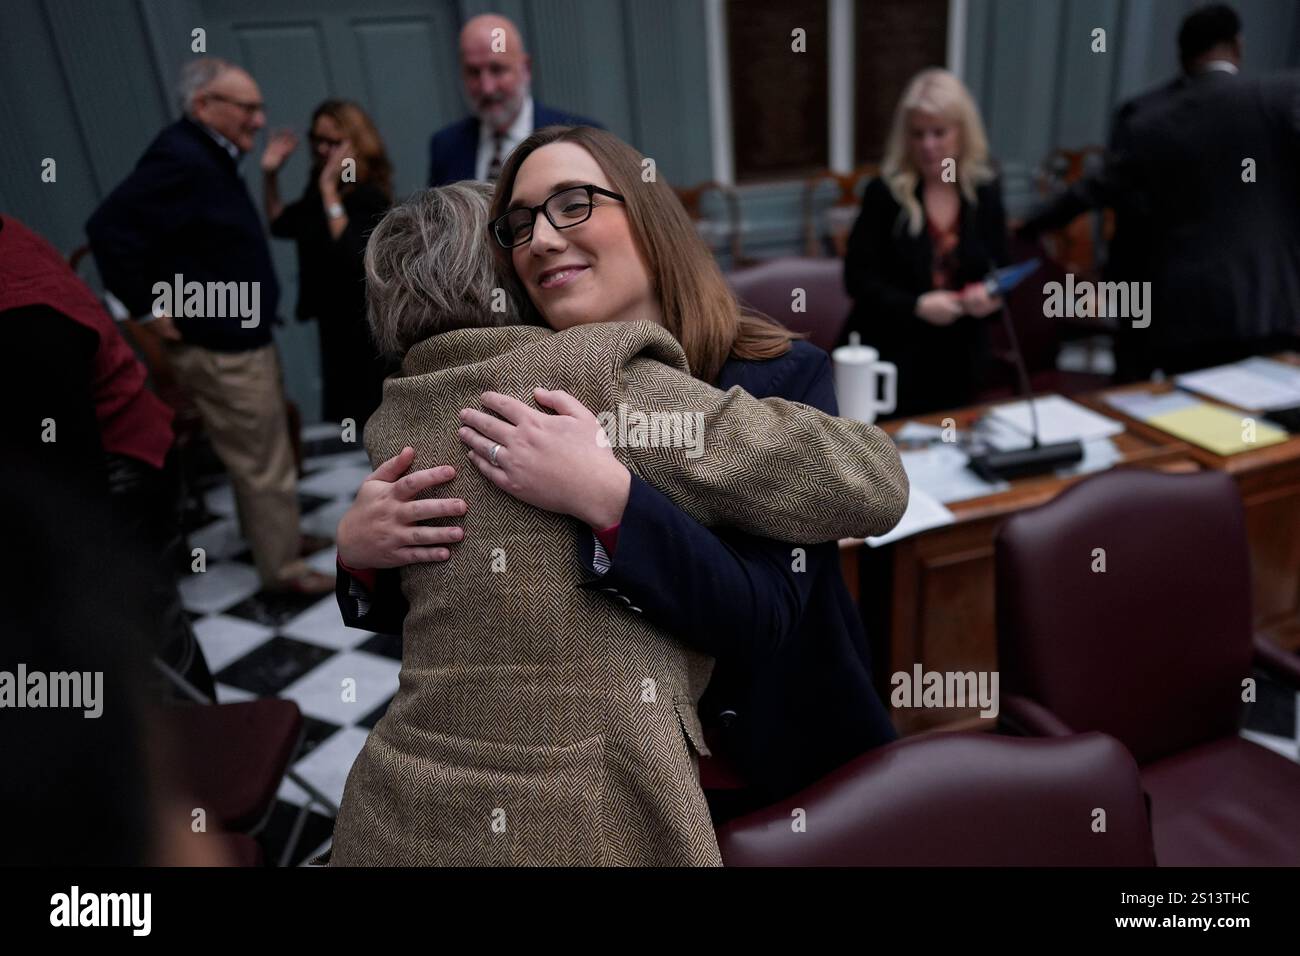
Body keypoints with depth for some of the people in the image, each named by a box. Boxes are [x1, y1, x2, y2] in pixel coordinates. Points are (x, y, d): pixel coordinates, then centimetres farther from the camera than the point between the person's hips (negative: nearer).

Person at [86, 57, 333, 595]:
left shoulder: (209, 156, 12)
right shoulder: (180, 158, -20)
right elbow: (110, 229, -26)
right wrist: (149, 310, -20)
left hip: (241, 336, 10)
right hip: (218, 346, -10)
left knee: (261, 451, 21)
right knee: (263, 460, -1)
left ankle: (269, 535, 38)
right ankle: (283, 568, 12)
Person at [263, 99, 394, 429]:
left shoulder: (369, 198, -19)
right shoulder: (318, 191, 6)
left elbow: (351, 255, -34)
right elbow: (281, 225, 20)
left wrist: (330, 189, -33)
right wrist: (270, 174, 8)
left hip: (365, 327, -8)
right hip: (336, 322, 9)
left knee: (367, 419, 1)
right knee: (340, 416, 18)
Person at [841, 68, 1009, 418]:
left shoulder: (986, 191, 2)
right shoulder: (884, 192, -9)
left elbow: (999, 270, 10)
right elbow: (858, 278, -11)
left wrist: (990, 296, -13)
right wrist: (916, 306, -22)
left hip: (958, 360, 4)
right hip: (892, 357, -3)